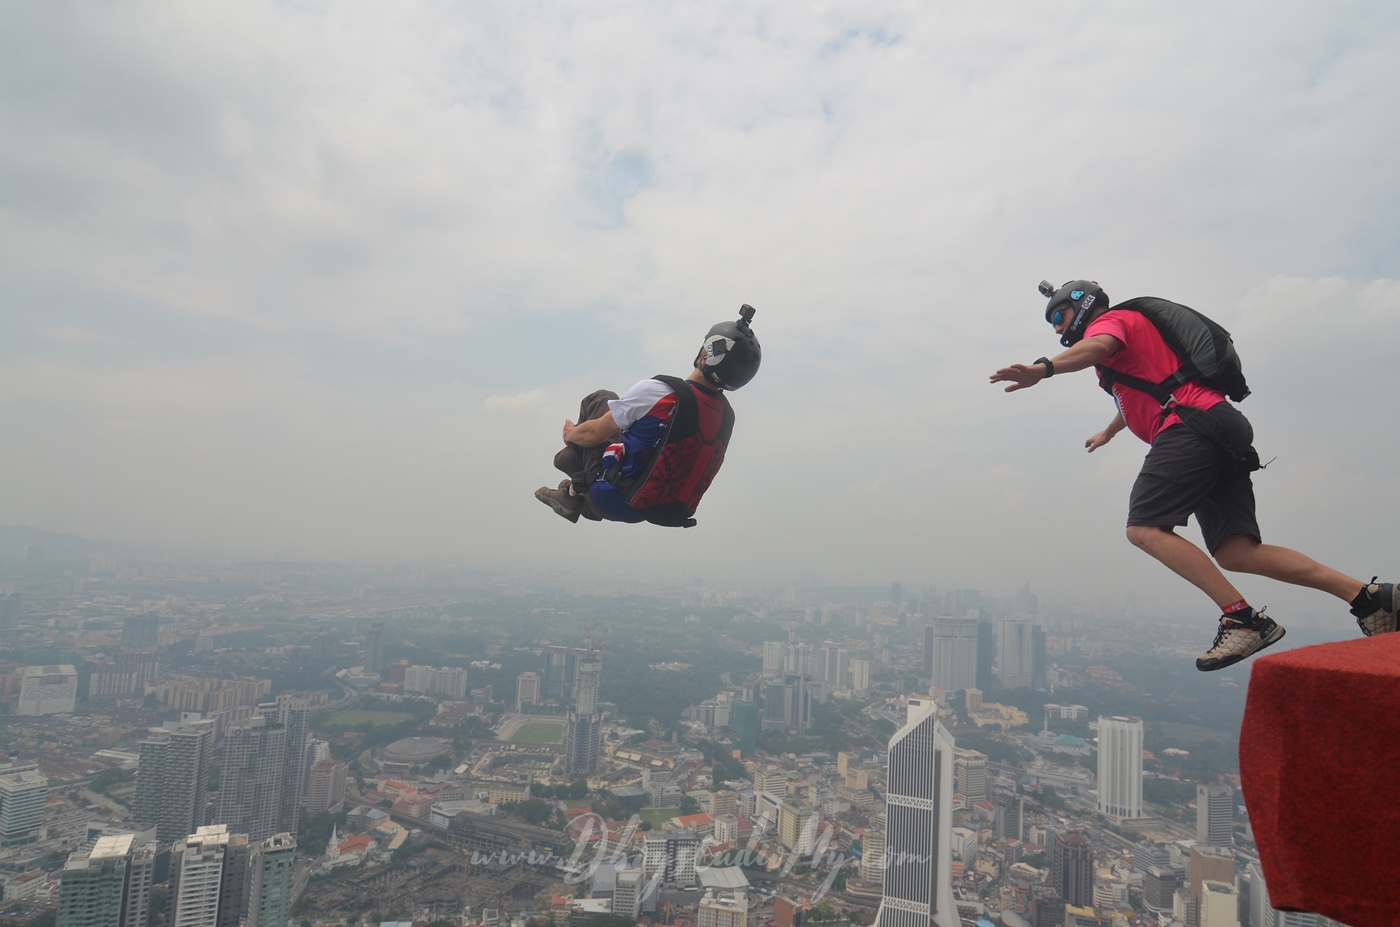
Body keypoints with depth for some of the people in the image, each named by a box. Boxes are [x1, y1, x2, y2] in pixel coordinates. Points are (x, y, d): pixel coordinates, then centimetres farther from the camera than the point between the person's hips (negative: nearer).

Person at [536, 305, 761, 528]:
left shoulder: (656, 392, -25)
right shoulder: (727, 415, -6)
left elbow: (593, 434, -12)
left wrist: (569, 434, 12)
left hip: (612, 503, -6)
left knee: (599, 400, 9)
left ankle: (573, 494, 15)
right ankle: (581, 502, 26)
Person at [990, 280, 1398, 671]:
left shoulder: (1112, 319, 6)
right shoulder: (1129, 332, 35)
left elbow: (1097, 346, -22)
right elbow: (1139, 395, 55)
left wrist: (1043, 368, -40)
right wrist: (1107, 431, 71)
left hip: (1192, 425, -10)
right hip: (1223, 434, 10)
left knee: (1146, 529, -19)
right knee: (1237, 553, -1)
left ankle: (1243, 618, -21)